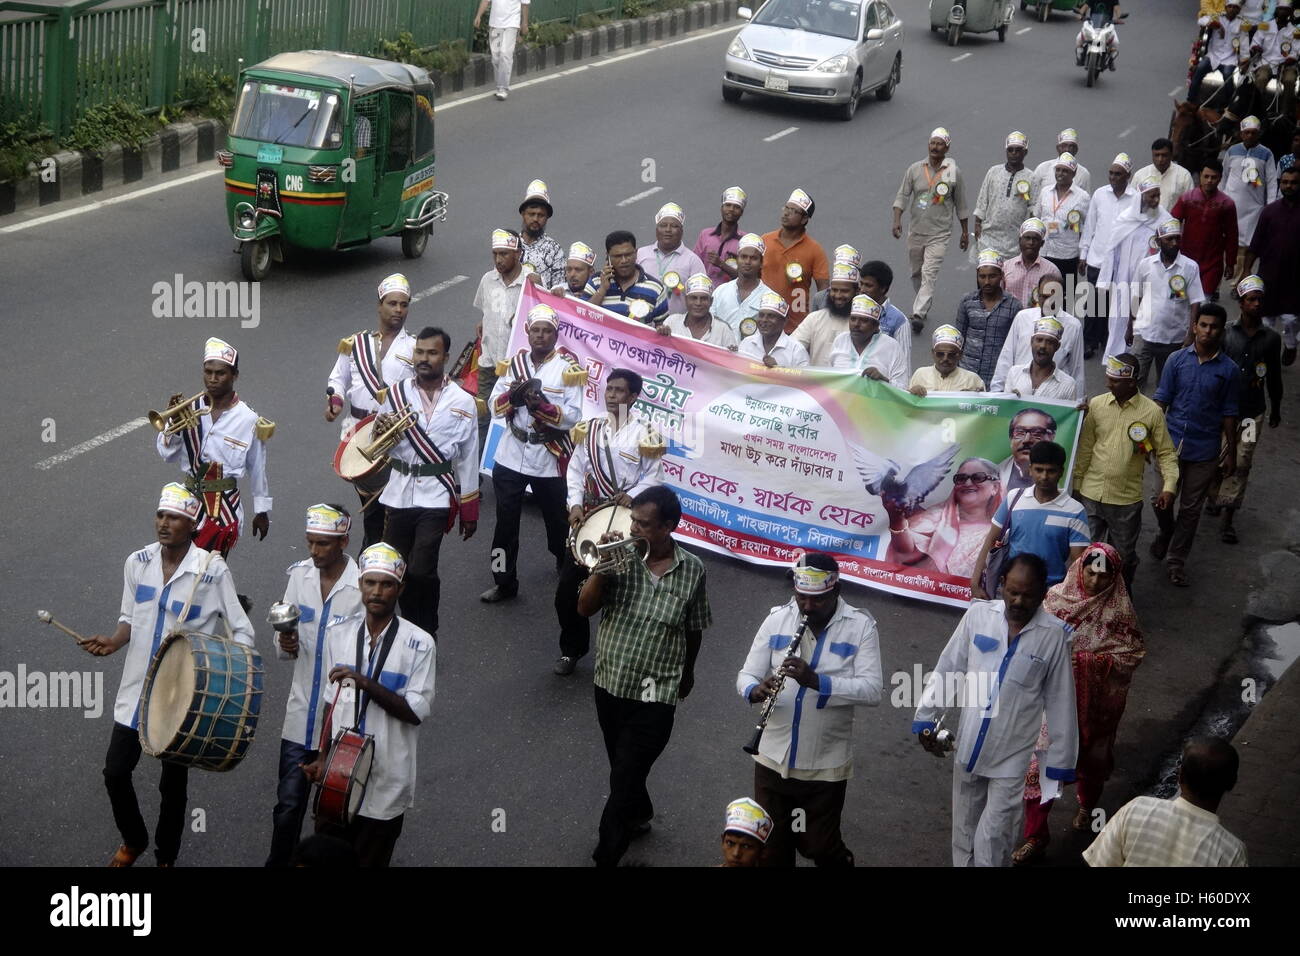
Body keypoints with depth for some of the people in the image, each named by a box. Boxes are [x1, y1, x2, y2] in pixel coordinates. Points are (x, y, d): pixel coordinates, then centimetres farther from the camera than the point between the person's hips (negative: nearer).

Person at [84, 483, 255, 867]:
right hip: (137, 690, 4)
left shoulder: (212, 570, -14)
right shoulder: (137, 563, -1)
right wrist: (114, 641, -8)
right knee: (115, 772, 8)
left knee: (173, 783, 10)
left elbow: (242, 632, -10)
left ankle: (166, 857, 32)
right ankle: (134, 841, 35)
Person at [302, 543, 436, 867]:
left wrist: (366, 683, -24)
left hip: (385, 786, -4)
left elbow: (416, 712, -14)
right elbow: (333, 702, 11)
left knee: (371, 859, 5)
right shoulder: (337, 635, 4)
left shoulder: (419, 644, -10)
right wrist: (323, 758, 6)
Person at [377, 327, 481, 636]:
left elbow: (468, 459, 3)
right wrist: (380, 431, -12)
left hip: (436, 495, -3)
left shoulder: (462, 402, 0)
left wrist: (469, 513, 4)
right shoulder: (396, 394, 5)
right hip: (399, 492, 3)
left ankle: (426, 634, 6)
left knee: (421, 571, -13)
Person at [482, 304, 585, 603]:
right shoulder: (515, 362, 5)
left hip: (550, 458, -3)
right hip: (511, 455, 4)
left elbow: (572, 416, -16)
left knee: (558, 520, 12)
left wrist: (540, 405, -29)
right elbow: (495, 406, 2)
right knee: (505, 520, 6)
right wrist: (514, 395, -18)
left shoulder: (567, 367, -10)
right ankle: (504, 582, 18)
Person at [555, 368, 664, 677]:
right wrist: (575, 505, -6)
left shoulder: (644, 432, -5)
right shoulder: (589, 428, 6)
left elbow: (653, 476, -3)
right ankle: (571, 649, 21)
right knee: (568, 587, 4)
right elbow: (575, 469, 6)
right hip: (588, 514, 4)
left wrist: (632, 495, -20)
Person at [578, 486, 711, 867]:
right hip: (610, 684, 3)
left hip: (655, 695, -3)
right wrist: (603, 566, -24)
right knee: (623, 766, 24)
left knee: (624, 780, -3)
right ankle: (639, 815, 51)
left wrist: (687, 674, 18)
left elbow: (694, 628, 6)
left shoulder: (692, 570, -9)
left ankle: (606, 857, 7)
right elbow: (584, 609, -11)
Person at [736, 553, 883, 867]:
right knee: (771, 848, 12)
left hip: (826, 766, -3)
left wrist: (817, 681, -31)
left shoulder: (861, 625, -8)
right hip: (773, 760, 3)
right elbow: (746, 675, 1)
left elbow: (872, 690, -17)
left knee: (820, 847, 10)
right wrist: (756, 691, -23)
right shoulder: (776, 619, 0)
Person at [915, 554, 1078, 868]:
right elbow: (947, 670, 3)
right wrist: (926, 719, 4)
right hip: (968, 748, 3)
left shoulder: (1053, 635, -13)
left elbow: (1061, 703, -6)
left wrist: (1060, 761, -3)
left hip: (1013, 758, -3)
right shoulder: (978, 615, -7)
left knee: (991, 841, -4)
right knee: (963, 833, 17)